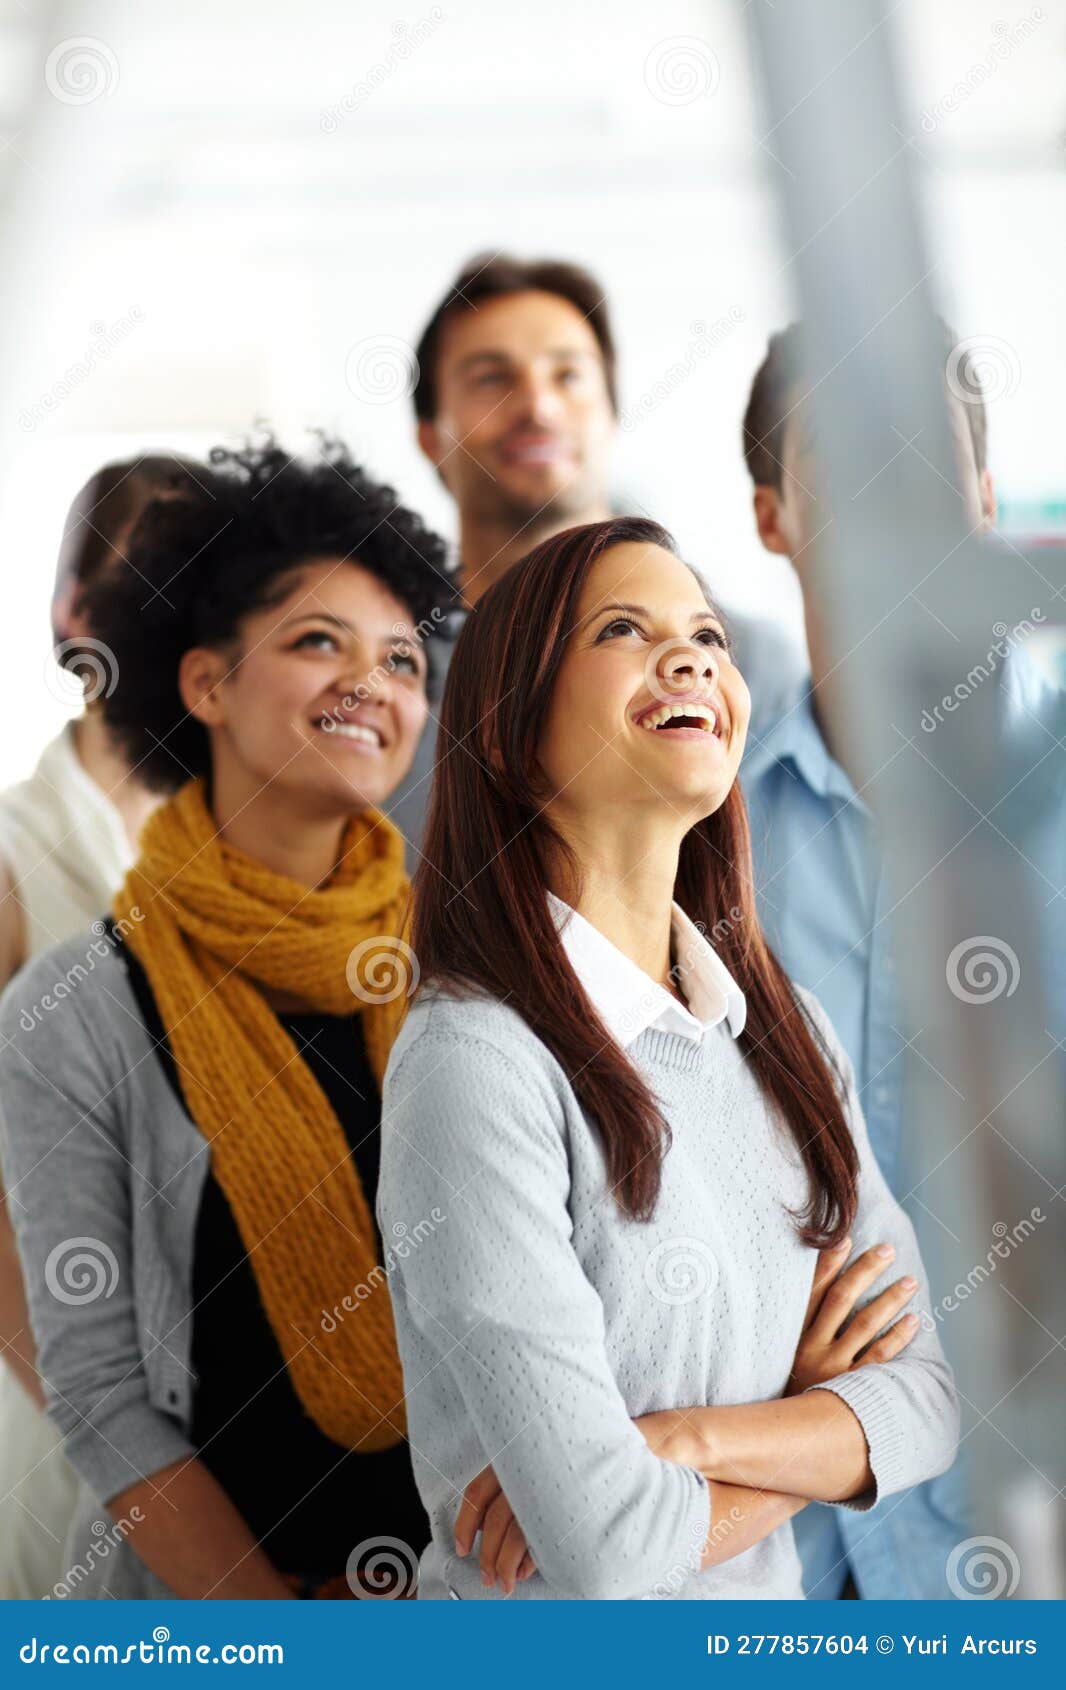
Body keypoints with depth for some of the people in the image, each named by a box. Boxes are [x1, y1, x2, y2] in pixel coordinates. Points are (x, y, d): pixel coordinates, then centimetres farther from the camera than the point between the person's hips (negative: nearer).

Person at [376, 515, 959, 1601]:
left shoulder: (789, 1031, -2)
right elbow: (607, 1551, -27)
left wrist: (692, 1439, -22)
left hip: (770, 1612, 6)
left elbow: (925, 1397, -6)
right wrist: (807, 1417, -10)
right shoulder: (474, 1059, -23)